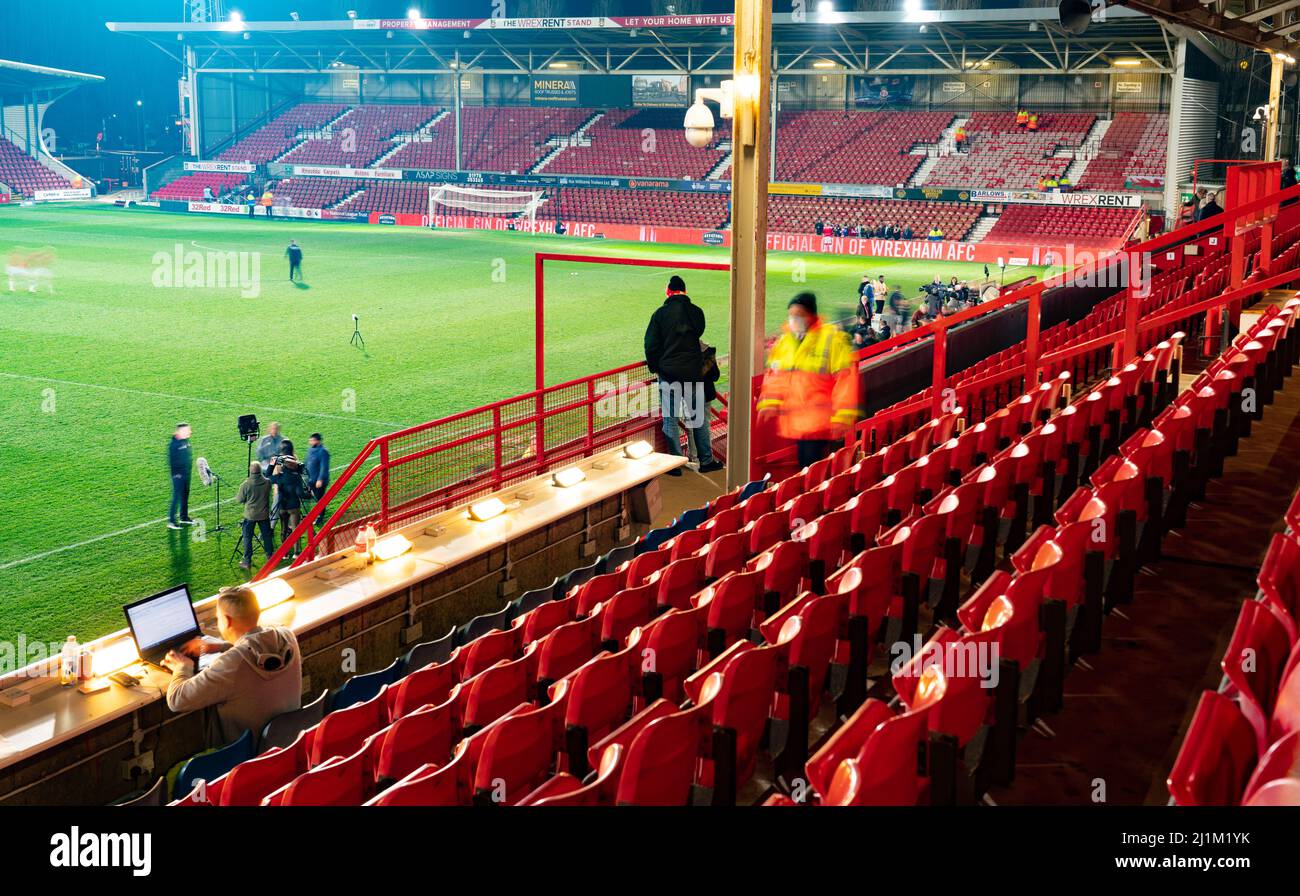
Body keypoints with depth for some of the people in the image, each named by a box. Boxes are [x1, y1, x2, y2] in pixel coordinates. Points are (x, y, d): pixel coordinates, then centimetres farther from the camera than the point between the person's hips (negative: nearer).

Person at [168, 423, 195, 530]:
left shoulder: (186, 441, 5)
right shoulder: (174, 444, -19)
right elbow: (171, 461, -17)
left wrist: (190, 465, 16)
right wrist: (175, 473, -16)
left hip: (187, 473, 8)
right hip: (178, 475, -8)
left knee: (185, 495, 17)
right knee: (177, 497, -6)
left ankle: (184, 517, 30)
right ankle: (171, 521, -1)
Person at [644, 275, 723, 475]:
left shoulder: (660, 313, -5)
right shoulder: (696, 312, 1)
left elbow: (651, 345, -4)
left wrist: (655, 367, 9)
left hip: (668, 372, -2)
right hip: (693, 372, 2)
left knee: (670, 419, 5)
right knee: (699, 416, 12)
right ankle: (706, 460, 16)